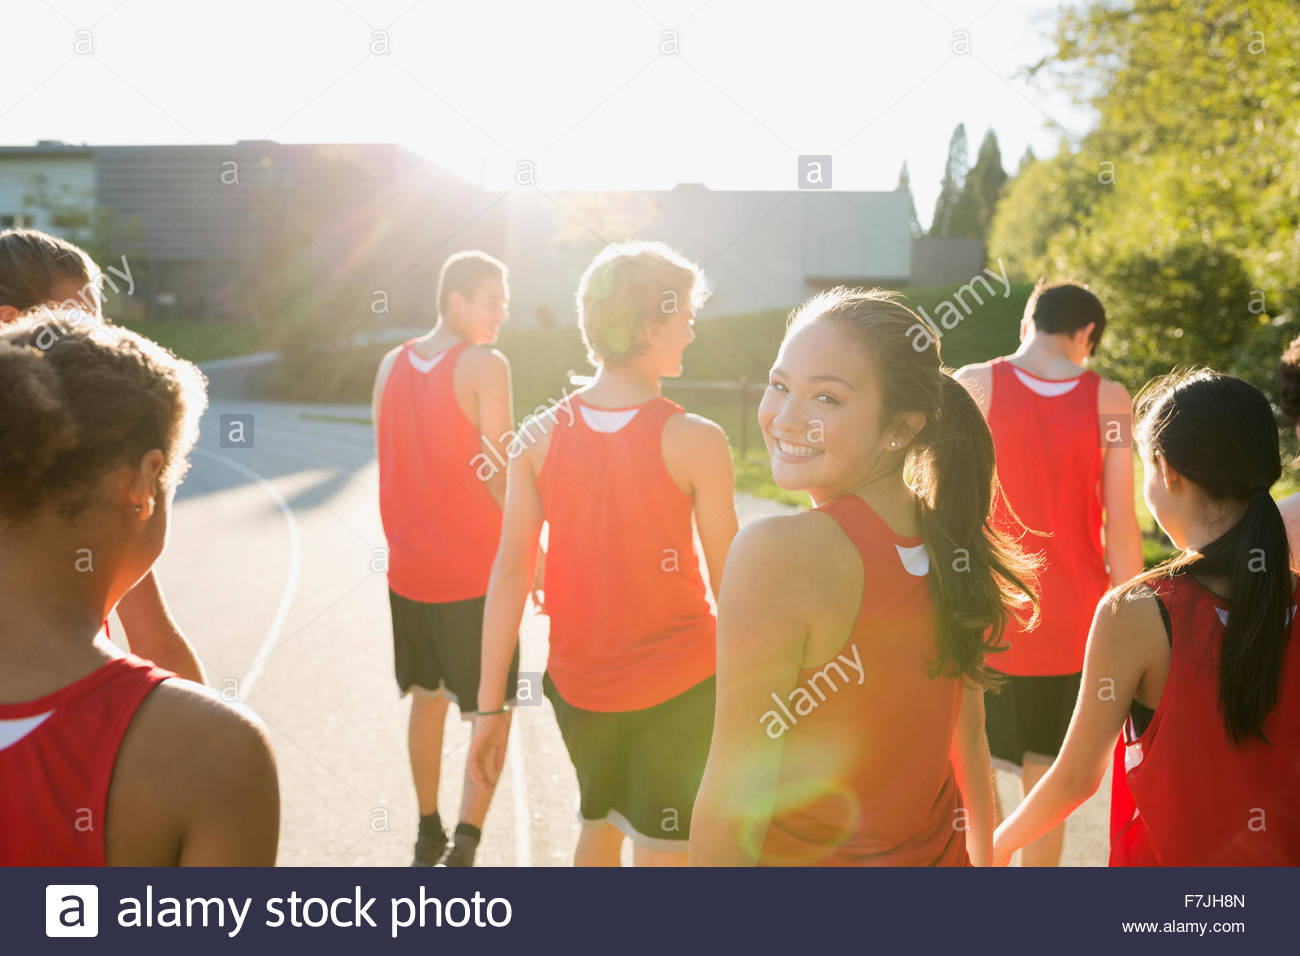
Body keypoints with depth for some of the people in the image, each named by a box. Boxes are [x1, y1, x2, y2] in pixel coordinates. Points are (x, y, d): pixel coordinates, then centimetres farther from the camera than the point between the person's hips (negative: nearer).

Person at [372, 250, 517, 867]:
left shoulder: (391, 366, 5)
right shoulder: (485, 365, -13)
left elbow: (390, 462, 9)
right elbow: (498, 470, -17)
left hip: (409, 567, 6)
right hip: (477, 571, -6)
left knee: (427, 698, 21)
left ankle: (428, 834, 32)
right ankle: (463, 847, -2)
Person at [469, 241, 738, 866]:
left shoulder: (541, 435, -6)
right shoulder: (695, 442, -15)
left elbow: (510, 570, -8)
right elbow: (729, 581, -9)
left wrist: (491, 704, -3)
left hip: (578, 683, 4)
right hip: (678, 685, -4)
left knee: (599, 826, 26)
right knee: (662, 850, 8)